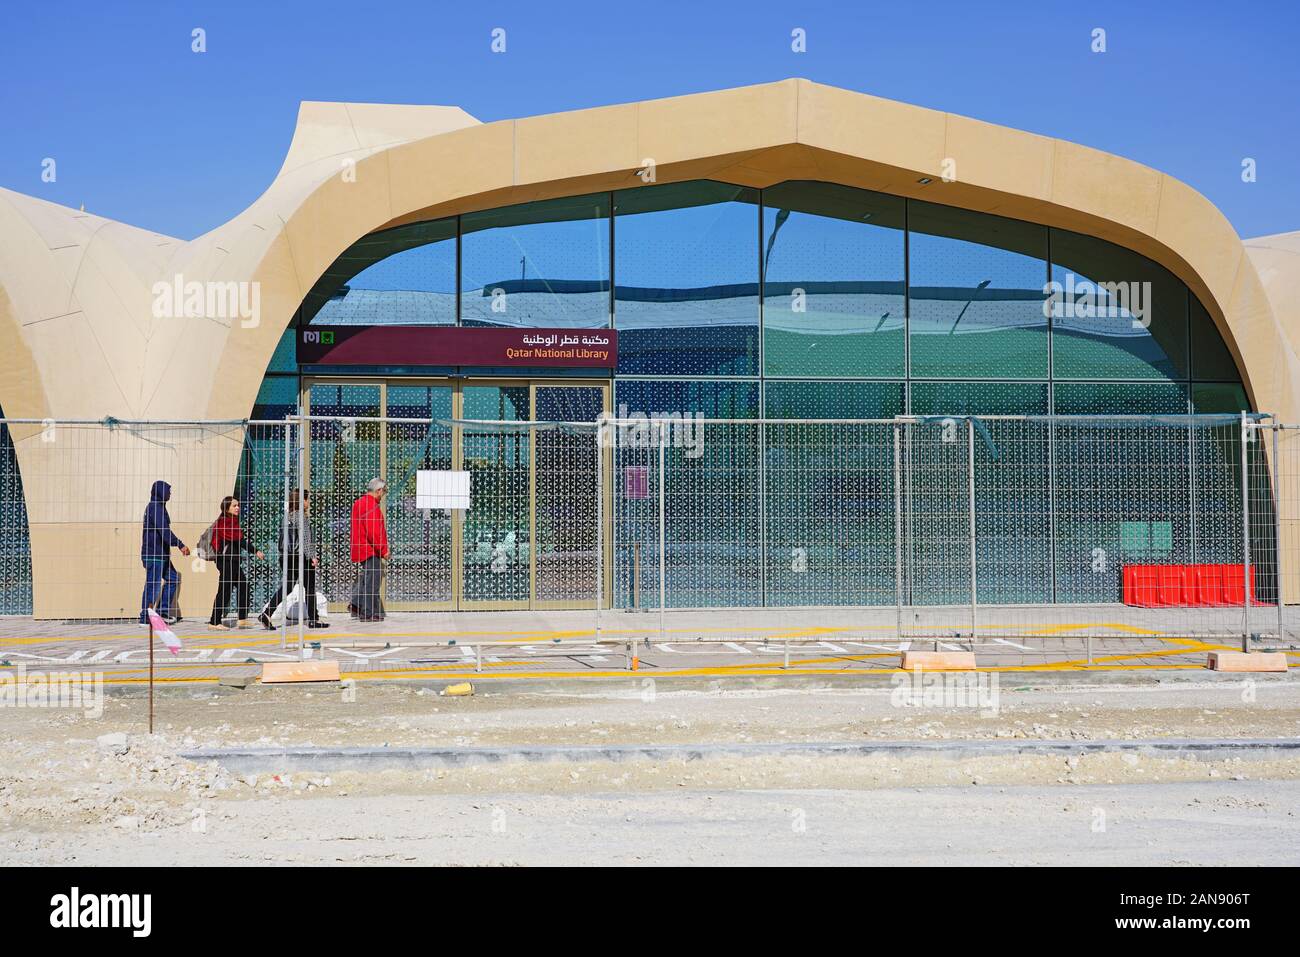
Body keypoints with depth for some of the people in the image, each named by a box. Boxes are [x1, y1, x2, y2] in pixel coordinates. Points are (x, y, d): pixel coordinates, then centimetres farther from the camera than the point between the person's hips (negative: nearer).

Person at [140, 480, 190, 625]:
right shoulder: (155, 507, -15)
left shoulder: (158, 506, 17)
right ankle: (145, 617, -1)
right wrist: (180, 545, -23)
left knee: (173, 578, 14)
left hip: (161, 554, 11)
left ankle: (163, 611, 15)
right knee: (153, 584, -6)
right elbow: (164, 531, -23)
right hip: (154, 554, -11)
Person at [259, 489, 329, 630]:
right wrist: (312, 556, -17)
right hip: (301, 555, -8)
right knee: (309, 587, 3)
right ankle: (313, 619, 10)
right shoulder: (300, 516, -12)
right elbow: (305, 539, -18)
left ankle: (266, 613, -3)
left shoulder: (288, 515, 13)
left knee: (287, 586, 9)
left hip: (289, 555, 8)